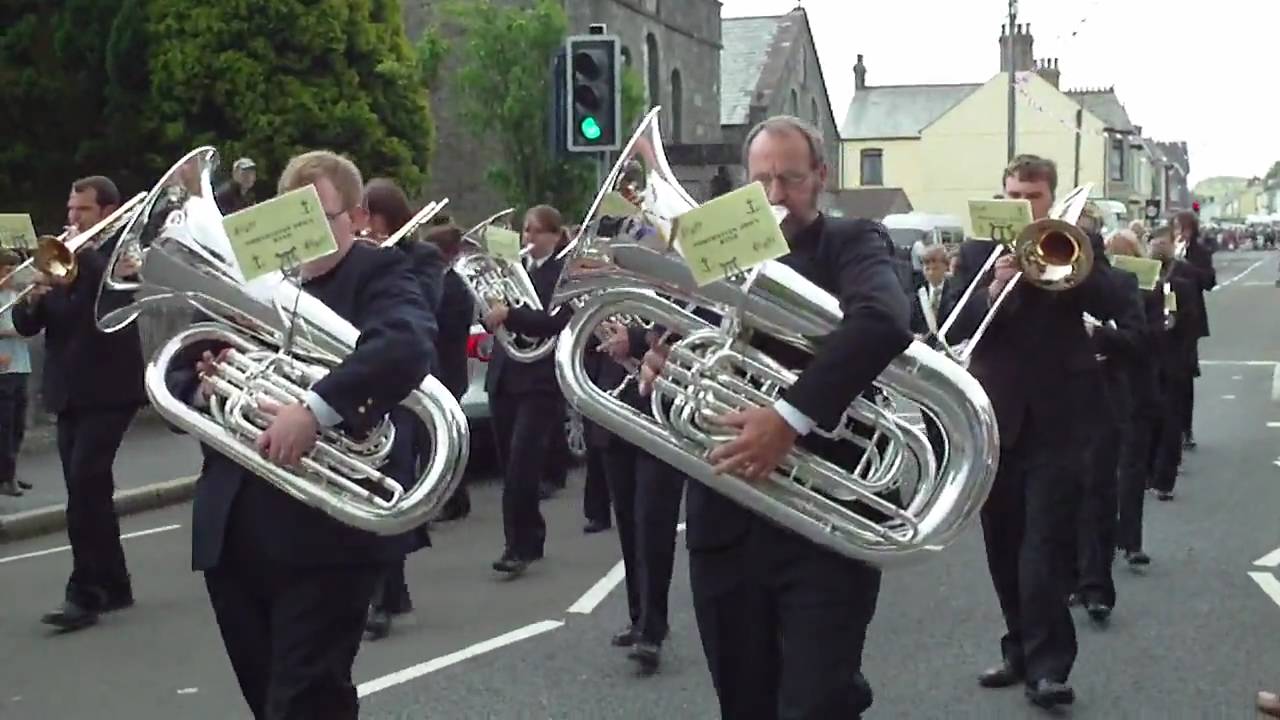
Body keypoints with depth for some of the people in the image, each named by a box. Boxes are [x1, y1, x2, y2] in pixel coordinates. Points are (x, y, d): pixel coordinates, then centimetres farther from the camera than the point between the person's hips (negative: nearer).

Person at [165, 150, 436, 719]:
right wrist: (202, 390, -8)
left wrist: (314, 409, -34)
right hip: (234, 531, 6)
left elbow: (408, 346, -24)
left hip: (325, 530, -6)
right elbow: (176, 379, 16)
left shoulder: (378, 274, -2)